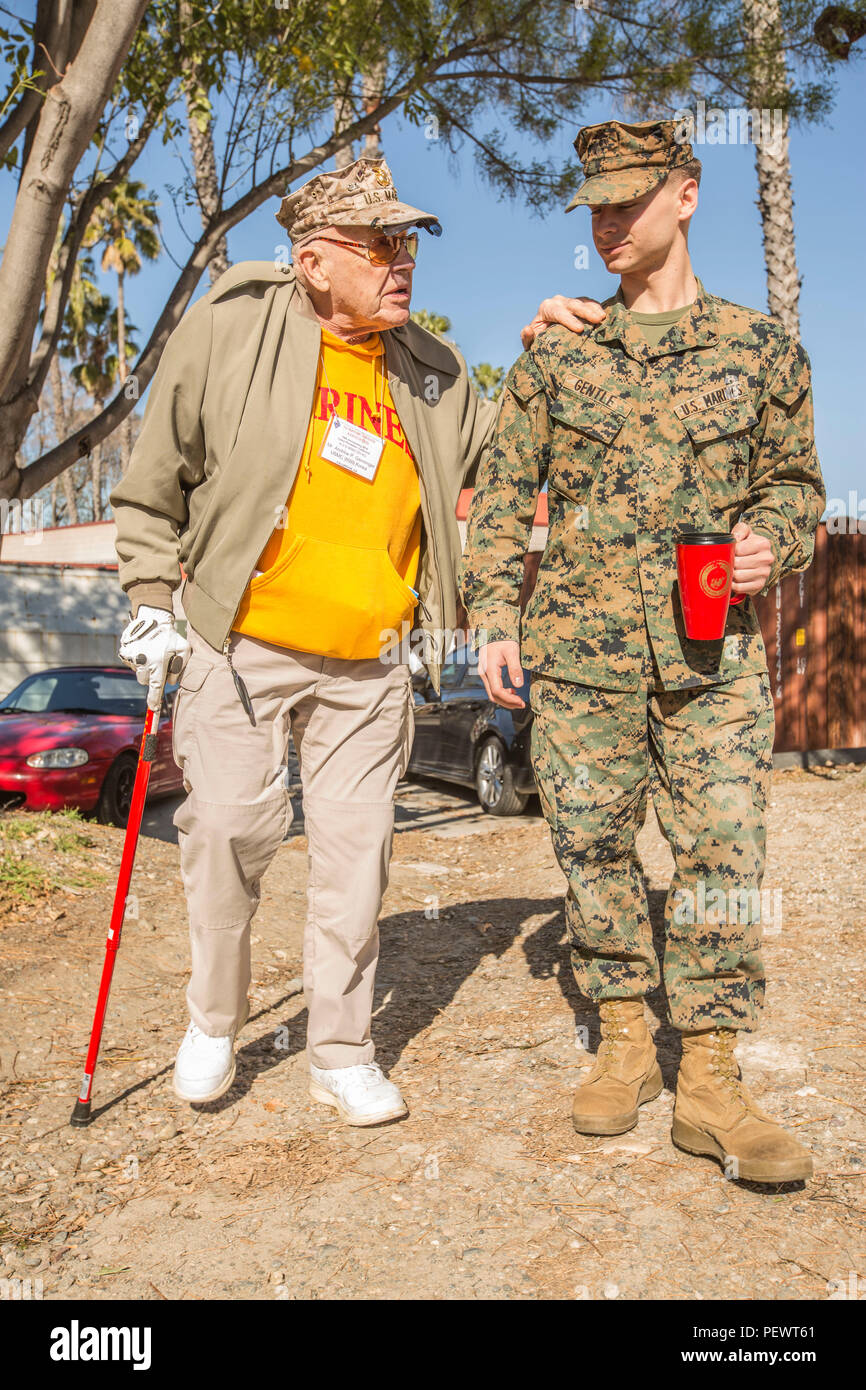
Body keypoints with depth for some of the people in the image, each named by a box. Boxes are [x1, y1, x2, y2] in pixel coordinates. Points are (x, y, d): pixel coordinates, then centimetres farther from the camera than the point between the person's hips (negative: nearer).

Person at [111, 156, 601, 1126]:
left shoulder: (430, 371, 9)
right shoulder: (231, 327, -2)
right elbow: (155, 482, 4)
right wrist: (150, 598, 0)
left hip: (368, 664, 3)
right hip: (241, 646, -2)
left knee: (354, 854, 4)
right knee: (229, 828, -3)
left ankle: (342, 1054, 20)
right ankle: (213, 1021, 23)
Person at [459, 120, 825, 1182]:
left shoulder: (758, 347, 9)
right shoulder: (555, 351, 10)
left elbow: (793, 475, 16)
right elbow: (504, 490, 10)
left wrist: (772, 540, -6)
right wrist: (494, 616, 1)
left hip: (714, 653, 0)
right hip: (579, 650, 1)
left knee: (723, 851, -4)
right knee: (592, 848, 6)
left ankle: (709, 1081, 9)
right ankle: (623, 1045, 23)